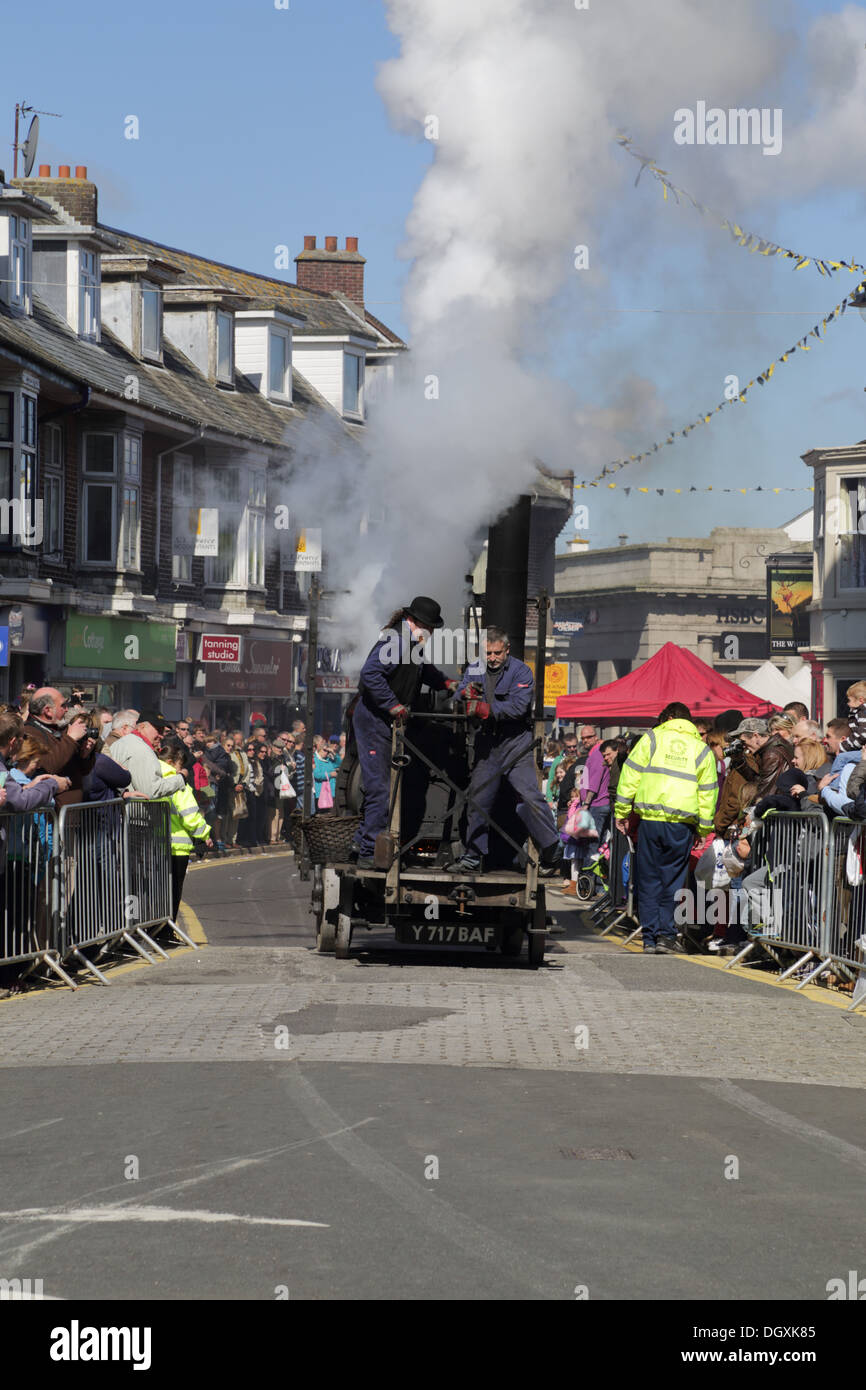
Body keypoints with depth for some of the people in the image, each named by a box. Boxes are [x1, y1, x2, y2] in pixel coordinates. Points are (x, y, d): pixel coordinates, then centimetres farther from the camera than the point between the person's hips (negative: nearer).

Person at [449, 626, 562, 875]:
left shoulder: (521, 671, -5)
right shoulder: (474, 670, 9)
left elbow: (519, 706, -18)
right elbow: (457, 700, 3)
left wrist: (486, 709, -28)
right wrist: (465, 694, -20)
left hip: (516, 744, -4)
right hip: (487, 745, 5)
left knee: (530, 797, -11)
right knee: (478, 799, 6)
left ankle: (552, 853, -1)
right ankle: (472, 858, 15)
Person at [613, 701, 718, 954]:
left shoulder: (652, 738, 8)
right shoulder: (702, 749, 13)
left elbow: (630, 776, 3)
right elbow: (707, 793, 13)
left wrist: (622, 812, 8)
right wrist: (703, 829, 19)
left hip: (651, 818, -1)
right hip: (683, 823, 1)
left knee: (649, 879, 6)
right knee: (673, 880, 9)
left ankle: (650, 937, 4)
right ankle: (666, 935, 2)